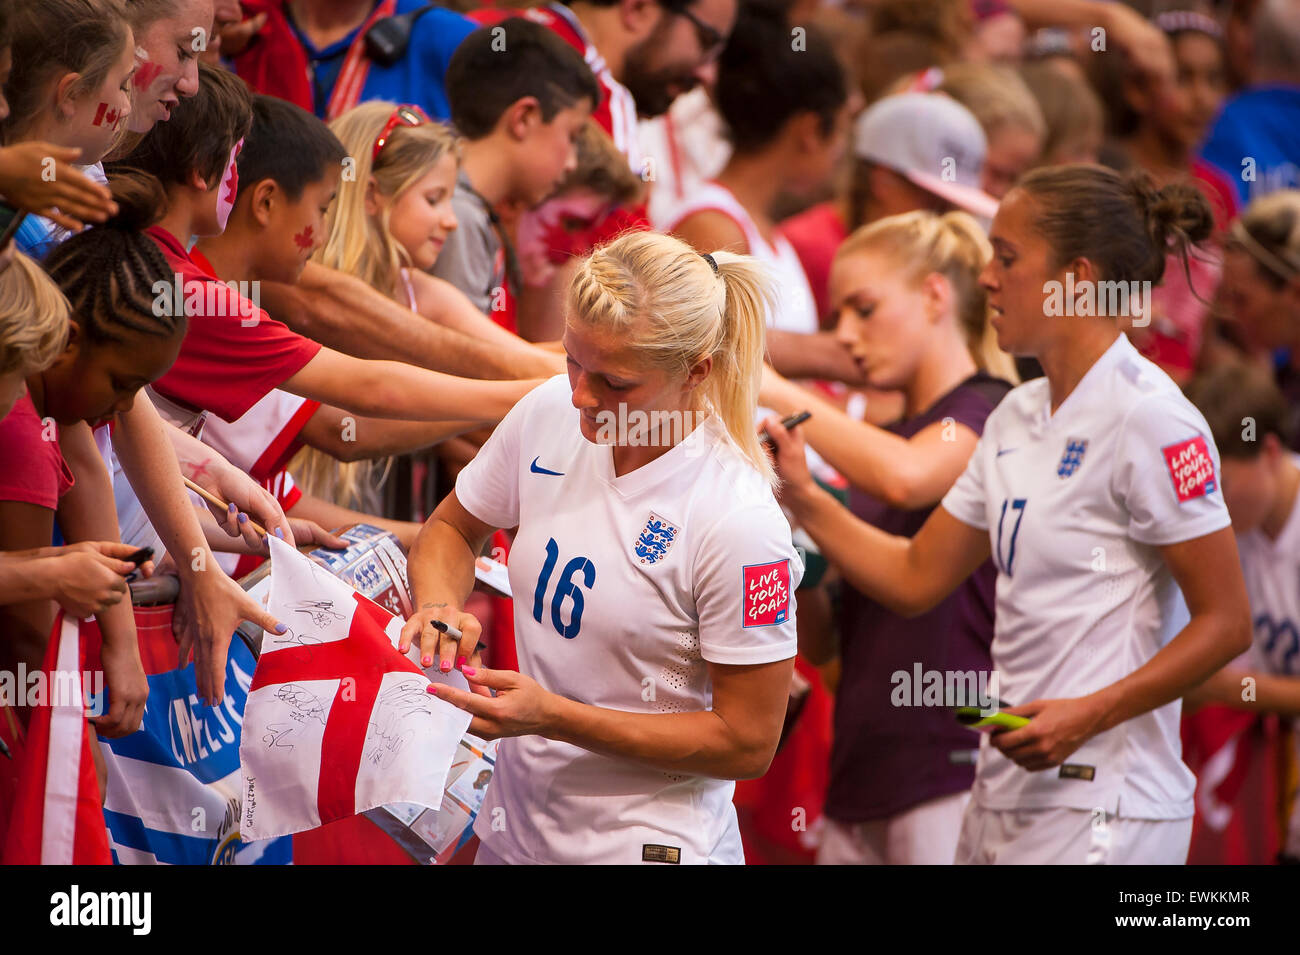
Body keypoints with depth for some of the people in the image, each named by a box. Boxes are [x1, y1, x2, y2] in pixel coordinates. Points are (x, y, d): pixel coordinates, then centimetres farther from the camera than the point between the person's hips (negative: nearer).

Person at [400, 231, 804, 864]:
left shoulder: (739, 523, -25)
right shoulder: (551, 415, -7)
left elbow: (748, 744, -19)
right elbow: (453, 528, 11)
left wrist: (553, 717, -24)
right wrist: (439, 605, -12)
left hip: (648, 844, -6)